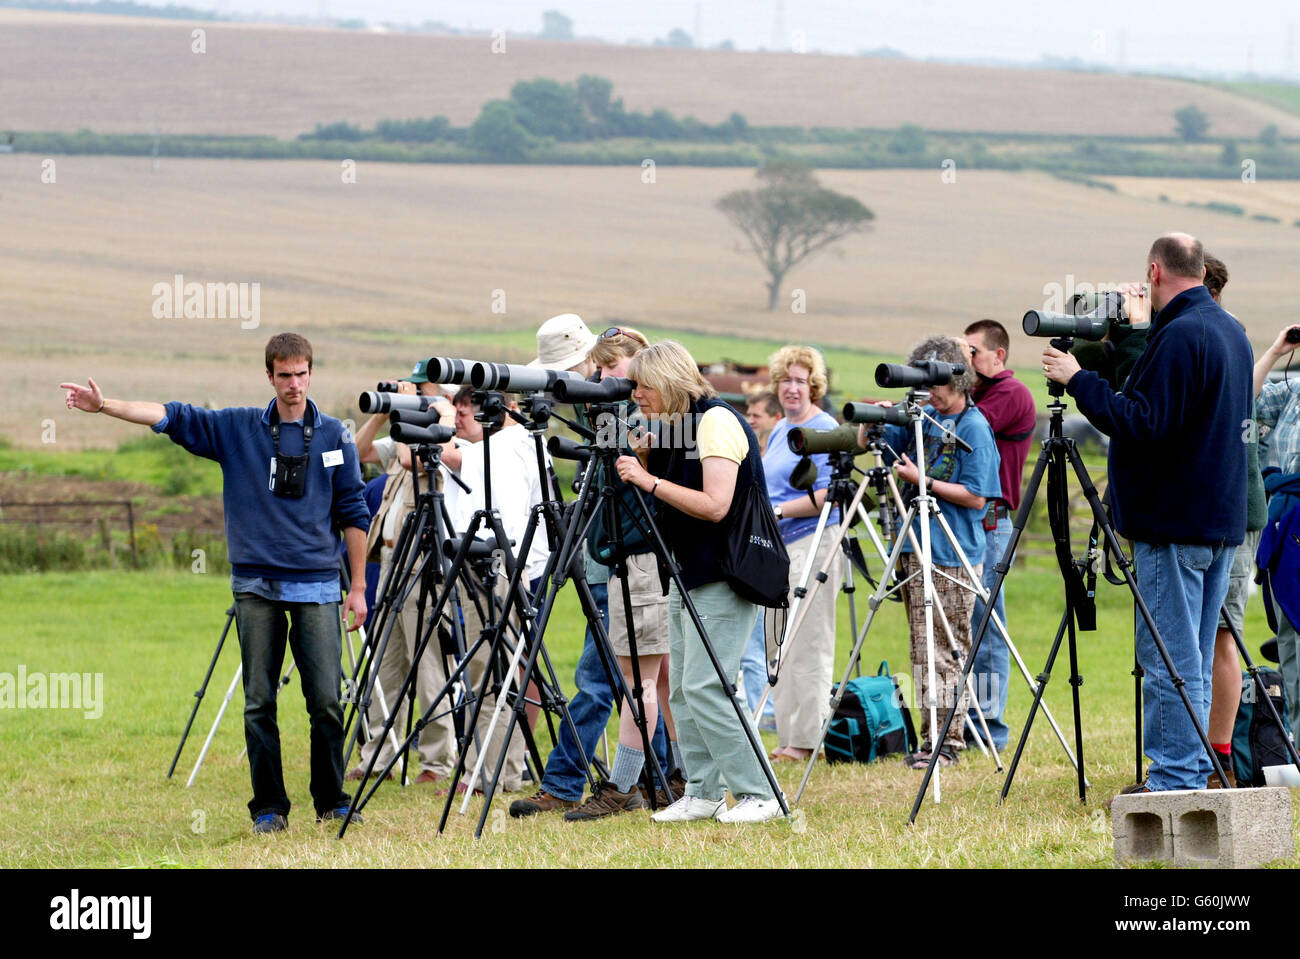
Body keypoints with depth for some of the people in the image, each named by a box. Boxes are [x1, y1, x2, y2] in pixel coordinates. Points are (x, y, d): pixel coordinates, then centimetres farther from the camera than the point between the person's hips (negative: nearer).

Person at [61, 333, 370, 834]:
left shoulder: (334, 436, 6)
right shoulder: (237, 428, 7)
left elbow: (353, 515, 8)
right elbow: (171, 417, 1)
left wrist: (359, 587, 5)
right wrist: (105, 406, -12)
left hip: (316, 586, -1)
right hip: (255, 586, 1)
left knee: (326, 702, -5)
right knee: (259, 703, 0)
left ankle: (331, 801, 9)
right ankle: (269, 807, 8)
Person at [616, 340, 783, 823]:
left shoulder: (717, 422, -15)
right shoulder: (671, 428, 12)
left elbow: (715, 505, -23)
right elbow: (663, 494, 20)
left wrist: (650, 480, -22)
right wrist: (635, 462, 6)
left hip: (722, 575, -10)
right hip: (687, 573, 10)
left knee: (703, 688, -14)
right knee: (682, 689, 7)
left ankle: (757, 794, -9)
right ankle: (703, 793, 11)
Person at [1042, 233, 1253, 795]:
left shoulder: (1179, 336, -17)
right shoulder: (1231, 331, 14)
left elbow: (1142, 423, -22)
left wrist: (1079, 380, -14)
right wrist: (1121, 355, 18)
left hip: (1173, 525, -10)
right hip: (1222, 518, 10)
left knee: (1168, 658, -7)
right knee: (1195, 659, 13)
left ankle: (1173, 780, -7)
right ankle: (1194, 776, 15)